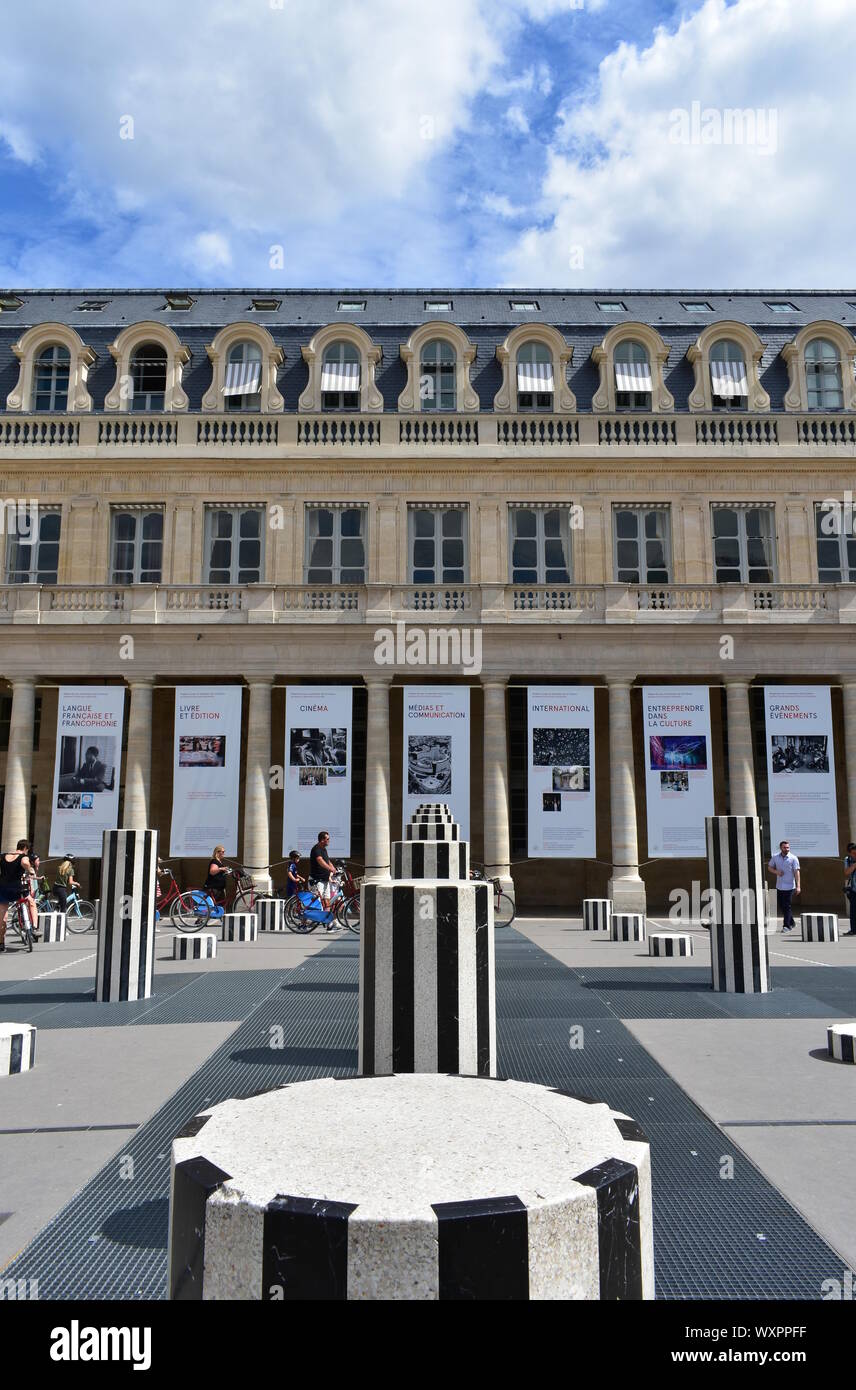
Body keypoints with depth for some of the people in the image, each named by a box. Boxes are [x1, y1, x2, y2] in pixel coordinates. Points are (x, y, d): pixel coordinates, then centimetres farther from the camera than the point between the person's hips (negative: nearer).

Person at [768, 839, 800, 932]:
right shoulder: (775, 857, 5)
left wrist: (798, 886, -16)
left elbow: (796, 872, -10)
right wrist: (776, 872, -6)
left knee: (787, 906, -5)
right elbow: (769, 867, 16)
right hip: (779, 886, 5)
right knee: (781, 906, 11)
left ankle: (786, 925, 1)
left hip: (789, 887, -5)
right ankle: (791, 922, 28)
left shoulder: (793, 858, -7)